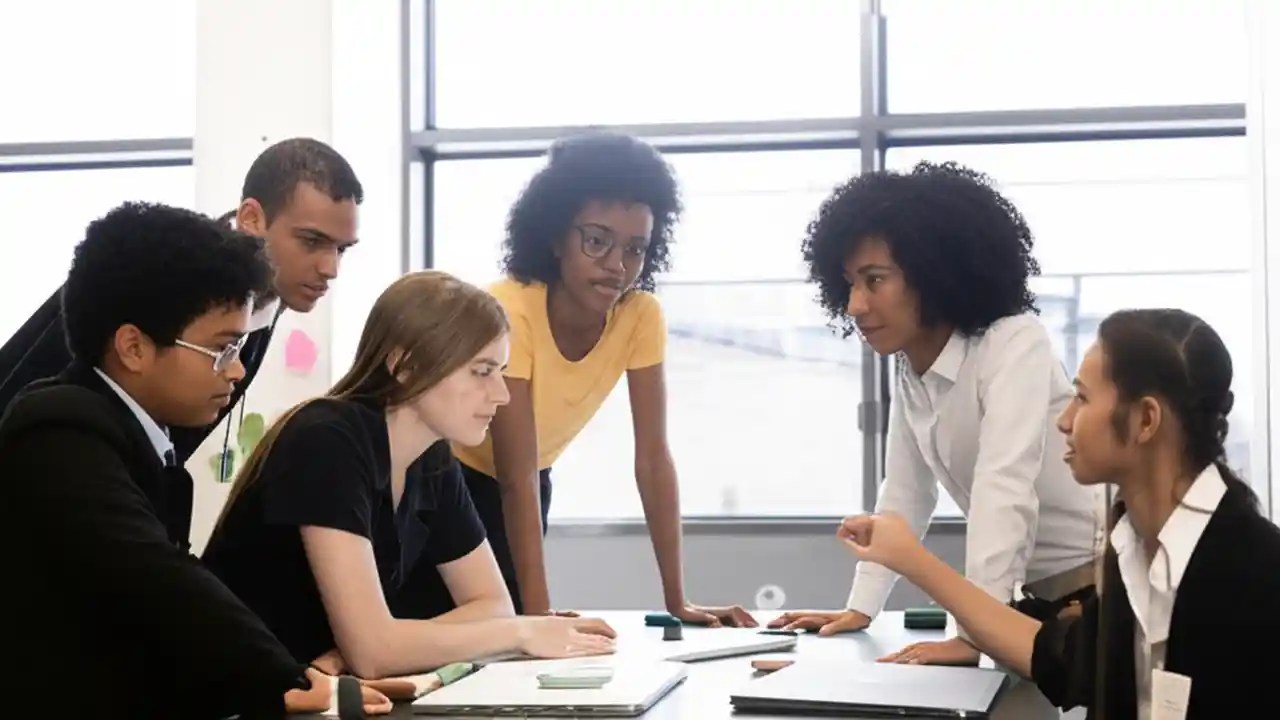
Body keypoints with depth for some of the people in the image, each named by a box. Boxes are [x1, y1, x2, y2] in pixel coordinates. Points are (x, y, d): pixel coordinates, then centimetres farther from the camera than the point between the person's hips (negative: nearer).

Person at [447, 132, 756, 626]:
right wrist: (539, 613, -39)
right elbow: (516, 477, -35)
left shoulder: (641, 316, -20)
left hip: (519, 487, 4)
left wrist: (677, 600, -22)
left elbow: (653, 457, -18)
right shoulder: (510, 311, -34)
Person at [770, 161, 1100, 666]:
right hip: (1032, 598, 7)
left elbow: (1005, 491, -30)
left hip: (1100, 592, -7)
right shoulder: (911, 373, 4)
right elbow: (904, 496, 11)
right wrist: (860, 608, 3)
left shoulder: (1014, 344, -20)